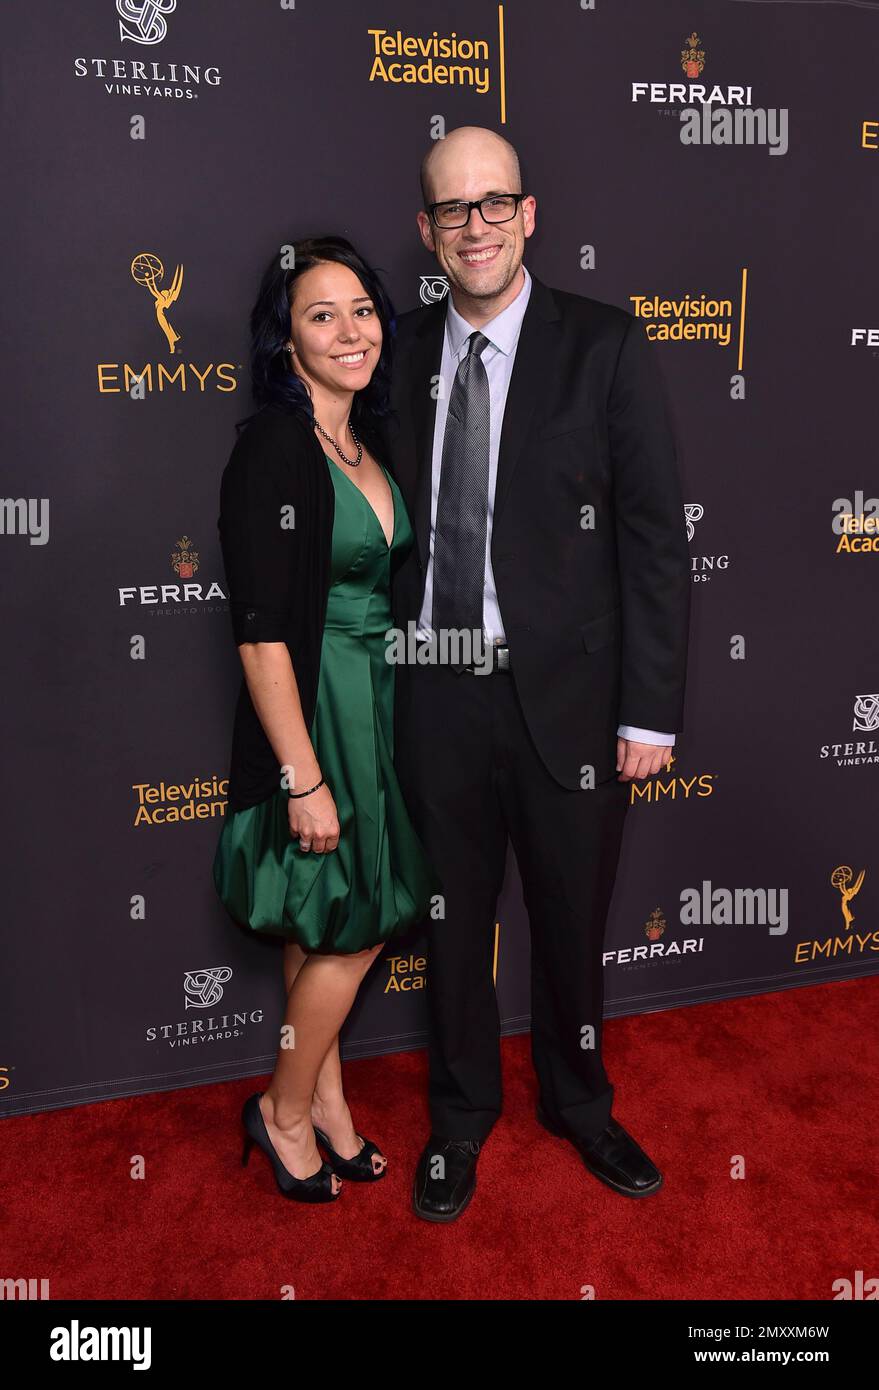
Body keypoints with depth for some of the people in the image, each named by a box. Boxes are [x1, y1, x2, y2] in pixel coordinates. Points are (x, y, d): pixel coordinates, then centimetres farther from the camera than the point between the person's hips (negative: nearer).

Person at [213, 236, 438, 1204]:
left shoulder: (368, 445, 9)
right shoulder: (272, 448, -17)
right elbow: (261, 634, -21)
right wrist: (304, 778, -21)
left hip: (377, 707, 8)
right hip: (312, 714, -8)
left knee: (330, 929, 18)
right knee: (353, 929, 5)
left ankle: (324, 1101, 36)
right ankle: (286, 1110, 29)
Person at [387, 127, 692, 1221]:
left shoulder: (604, 347, -4)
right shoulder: (400, 351, 5)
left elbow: (656, 537, -6)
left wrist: (649, 711, -10)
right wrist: (377, 671, 1)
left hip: (564, 695, -2)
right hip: (433, 691, 2)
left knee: (573, 921, 15)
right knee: (453, 917, 16)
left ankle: (578, 1104, 43)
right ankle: (461, 1114, 40)